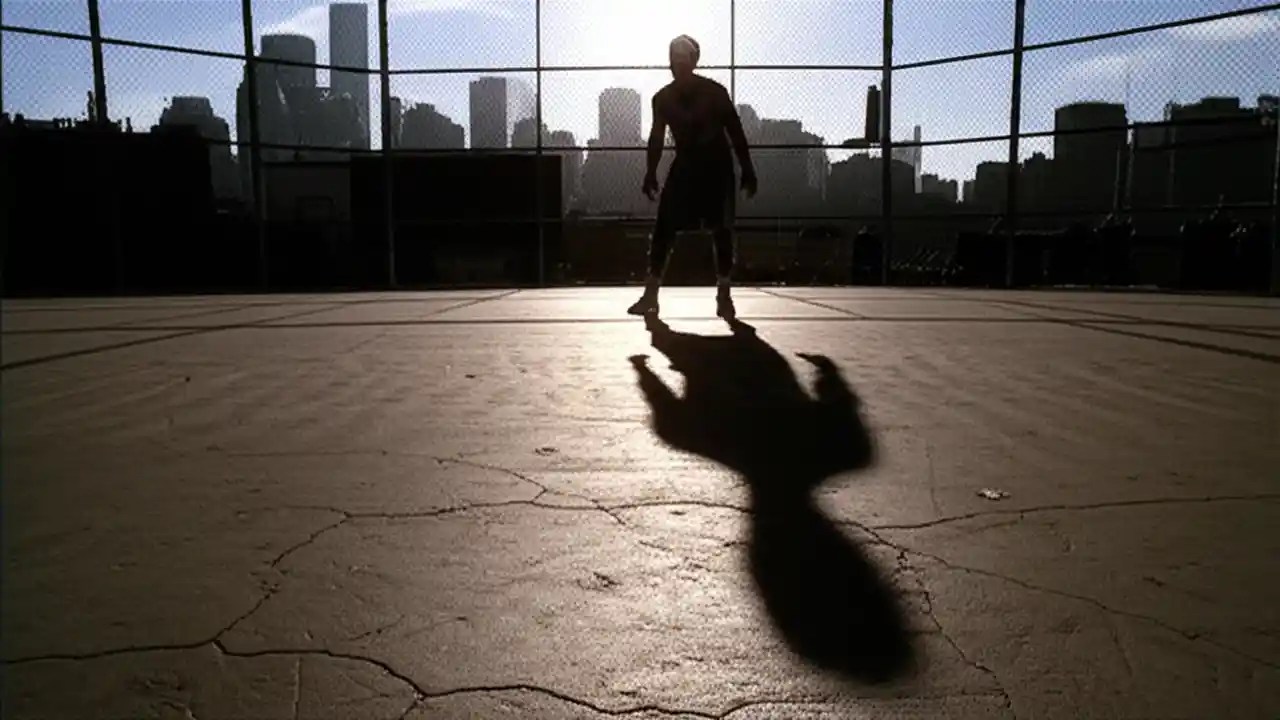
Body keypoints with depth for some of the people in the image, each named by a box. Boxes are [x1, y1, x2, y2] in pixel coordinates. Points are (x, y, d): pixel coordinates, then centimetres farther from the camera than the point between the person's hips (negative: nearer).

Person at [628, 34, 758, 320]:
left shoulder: (714, 92, -10)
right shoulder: (663, 98, -1)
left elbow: (735, 131, -6)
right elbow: (657, 137, 7)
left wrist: (747, 170, -9)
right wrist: (651, 173, 2)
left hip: (716, 165, -3)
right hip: (684, 165, 3)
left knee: (722, 230, -4)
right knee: (663, 228, -5)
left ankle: (724, 295, 4)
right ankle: (650, 295, -1)